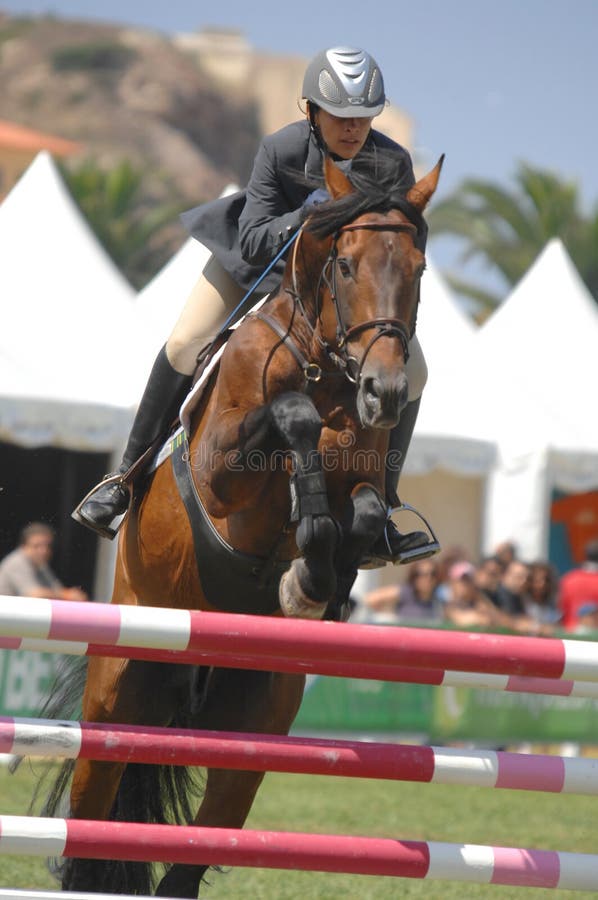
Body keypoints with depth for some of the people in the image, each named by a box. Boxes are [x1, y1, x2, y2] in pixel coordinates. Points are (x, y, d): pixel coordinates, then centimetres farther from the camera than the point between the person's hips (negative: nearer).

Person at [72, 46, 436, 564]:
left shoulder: (393, 163, -28)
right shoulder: (281, 150, -31)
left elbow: (412, 249, -22)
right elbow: (254, 241, -31)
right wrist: (305, 217, -48)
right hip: (265, 254, -1)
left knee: (411, 372, -15)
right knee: (184, 346, -17)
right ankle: (129, 477, -2)